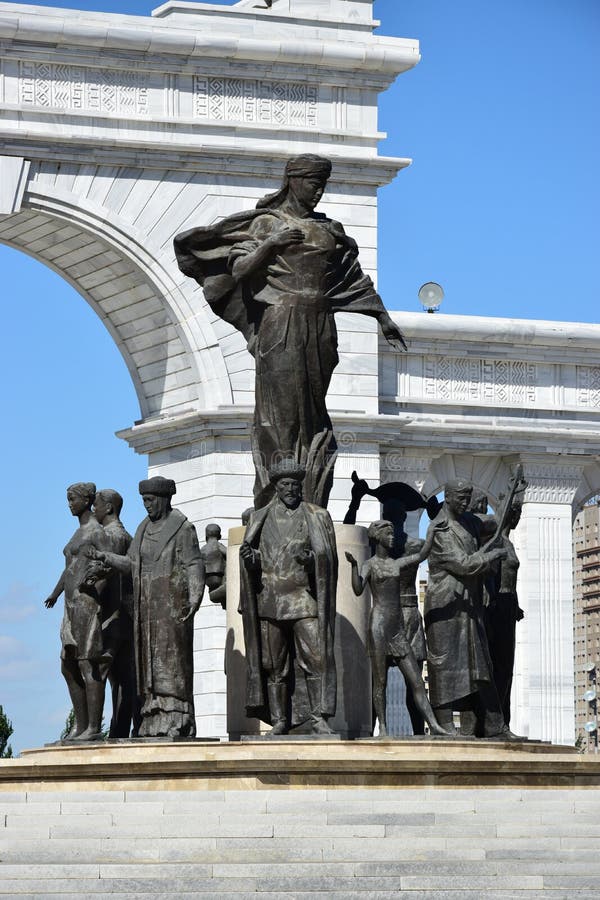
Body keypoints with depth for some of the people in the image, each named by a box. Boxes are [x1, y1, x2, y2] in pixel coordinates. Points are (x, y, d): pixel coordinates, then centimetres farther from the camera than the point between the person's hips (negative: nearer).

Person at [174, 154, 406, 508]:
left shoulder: (330, 229, 17)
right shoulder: (266, 223, 4)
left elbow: (357, 278, 22)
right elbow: (238, 270, -2)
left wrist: (384, 317, 20)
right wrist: (270, 244, -15)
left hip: (320, 329, 5)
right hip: (281, 329, -5)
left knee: (315, 416, 1)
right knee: (281, 415, -8)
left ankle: (311, 507, 0)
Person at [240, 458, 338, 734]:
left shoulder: (318, 517, 11)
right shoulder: (260, 518, 14)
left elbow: (328, 558, 6)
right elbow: (253, 563, 14)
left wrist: (311, 559, -15)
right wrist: (249, 556, -10)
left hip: (304, 599, -2)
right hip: (270, 599, 2)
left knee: (316, 658, -11)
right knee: (274, 665, 2)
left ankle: (318, 718, -9)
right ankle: (279, 721, 6)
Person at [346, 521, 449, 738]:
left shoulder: (398, 563, 17)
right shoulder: (370, 565, 2)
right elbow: (358, 590, -14)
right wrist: (353, 565, -27)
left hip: (399, 628, 5)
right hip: (379, 624, -5)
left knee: (416, 681, 0)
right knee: (380, 681, -4)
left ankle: (434, 725, -6)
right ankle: (383, 728, -1)